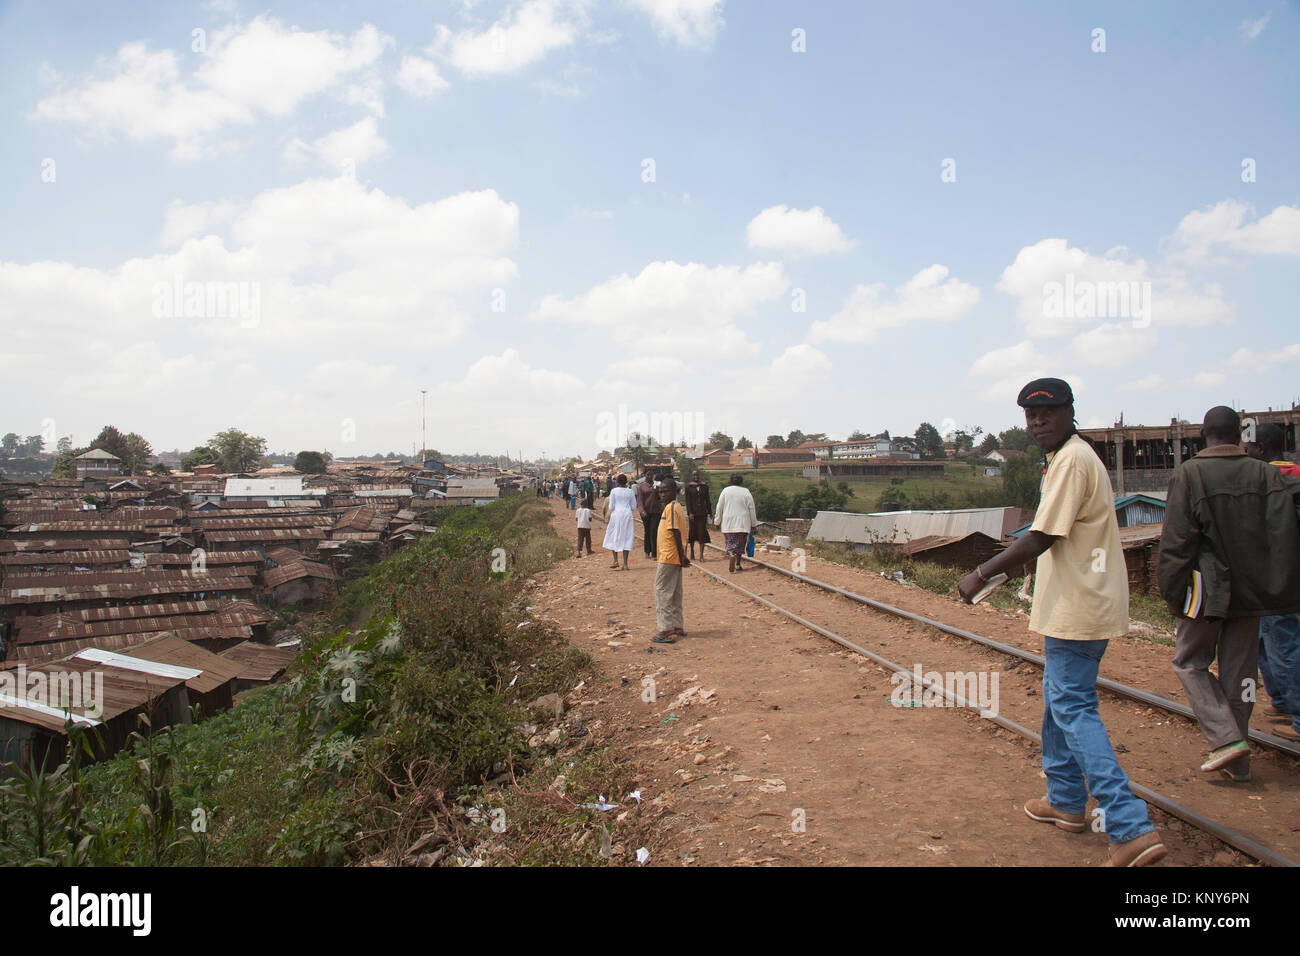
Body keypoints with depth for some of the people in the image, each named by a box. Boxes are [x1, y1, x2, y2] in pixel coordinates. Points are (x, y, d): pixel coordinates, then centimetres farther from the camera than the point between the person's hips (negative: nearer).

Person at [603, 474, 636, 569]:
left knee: (614, 537, 11)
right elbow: (634, 507, 5)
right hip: (628, 515, 2)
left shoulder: (614, 491, -3)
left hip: (616, 514, -2)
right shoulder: (631, 492, 3)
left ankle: (616, 560, 0)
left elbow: (611, 506, -4)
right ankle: (625, 564, 0)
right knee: (626, 538, 3)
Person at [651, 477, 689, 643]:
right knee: (675, 593, 14)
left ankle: (665, 630, -8)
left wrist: (682, 556, -19)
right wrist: (683, 556, 17)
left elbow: (676, 533, -20)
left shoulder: (670, 508, -15)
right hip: (675, 558, 10)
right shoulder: (677, 507, 15)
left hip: (668, 557, -10)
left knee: (662, 591, -6)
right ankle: (677, 628, 21)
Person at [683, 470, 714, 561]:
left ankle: (701, 555, -9)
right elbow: (688, 501, -5)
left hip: (703, 512, 2)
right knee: (692, 532, 7)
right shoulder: (688, 486, 0)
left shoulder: (704, 486, 9)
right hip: (693, 512, -2)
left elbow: (707, 500, 13)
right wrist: (689, 513, -14)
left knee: (702, 533, -5)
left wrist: (710, 512, 11)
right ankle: (692, 553, 22)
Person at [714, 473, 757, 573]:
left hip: (728, 523, 1)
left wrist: (717, 521, 13)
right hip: (742, 523, -1)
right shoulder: (746, 492, -3)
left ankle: (731, 555, -24)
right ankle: (737, 564, 10)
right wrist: (753, 523, 10)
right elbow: (751, 509, 1)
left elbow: (719, 508, 4)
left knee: (730, 543, 3)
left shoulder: (725, 491, 1)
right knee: (740, 544, 9)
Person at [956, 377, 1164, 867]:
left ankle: (1132, 828, -10)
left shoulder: (1072, 460, -17)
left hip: (1078, 606, -11)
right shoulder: (1072, 456, 15)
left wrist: (980, 575, -17)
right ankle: (1066, 801, 32)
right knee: (1060, 699, 20)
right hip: (1077, 602, 11)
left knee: (1073, 707, -9)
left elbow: (1041, 538, -22)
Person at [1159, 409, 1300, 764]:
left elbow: (1176, 541, -10)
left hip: (1207, 588, -4)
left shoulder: (1189, 474, -8)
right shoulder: (1265, 474, 3)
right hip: (1251, 590, 4)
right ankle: (1237, 763, 17)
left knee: (1189, 661, 11)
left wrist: (1172, 591, -6)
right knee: (1239, 670, 11)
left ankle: (1226, 737, -5)